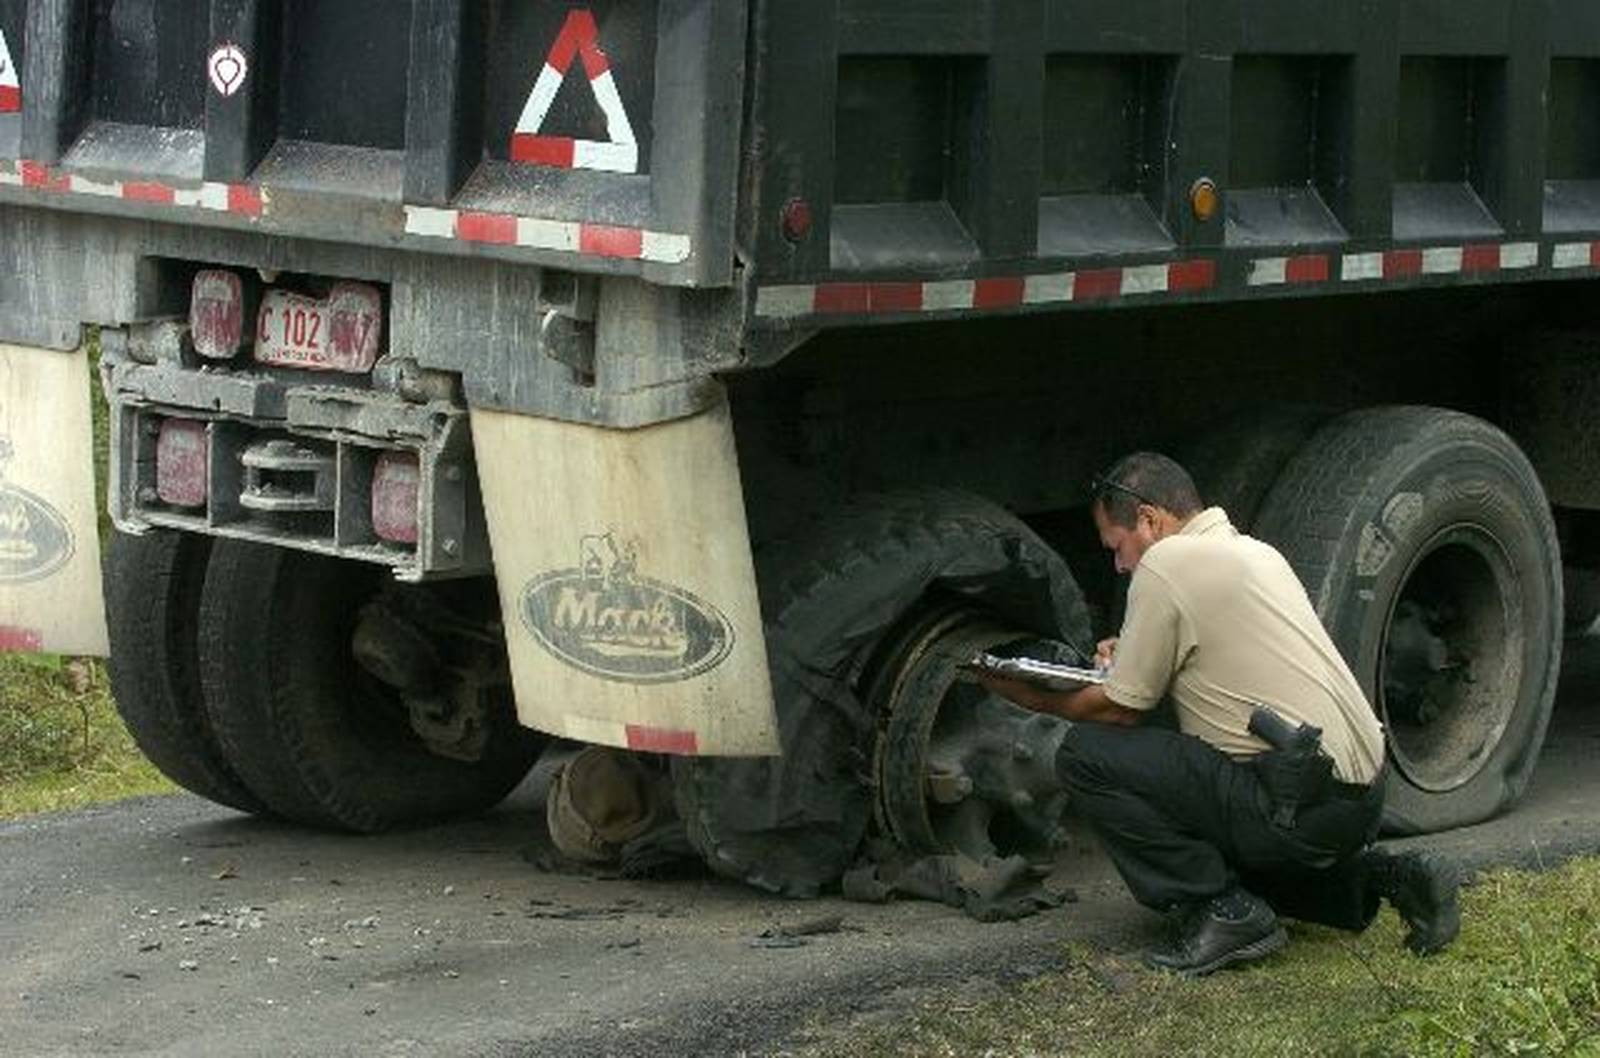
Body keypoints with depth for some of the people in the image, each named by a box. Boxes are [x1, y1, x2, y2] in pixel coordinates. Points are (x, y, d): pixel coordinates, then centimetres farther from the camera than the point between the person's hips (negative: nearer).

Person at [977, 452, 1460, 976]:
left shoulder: (1165, 565, -9)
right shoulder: (1254, 551, 18)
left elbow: (1122, 709, -4)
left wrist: (1033, 697, 12)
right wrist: (1131, 659, 23)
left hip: (1306, 806, -10)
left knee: (1086, 755, -8)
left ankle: (1223, 912, -7)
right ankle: (1381, 877, 16)